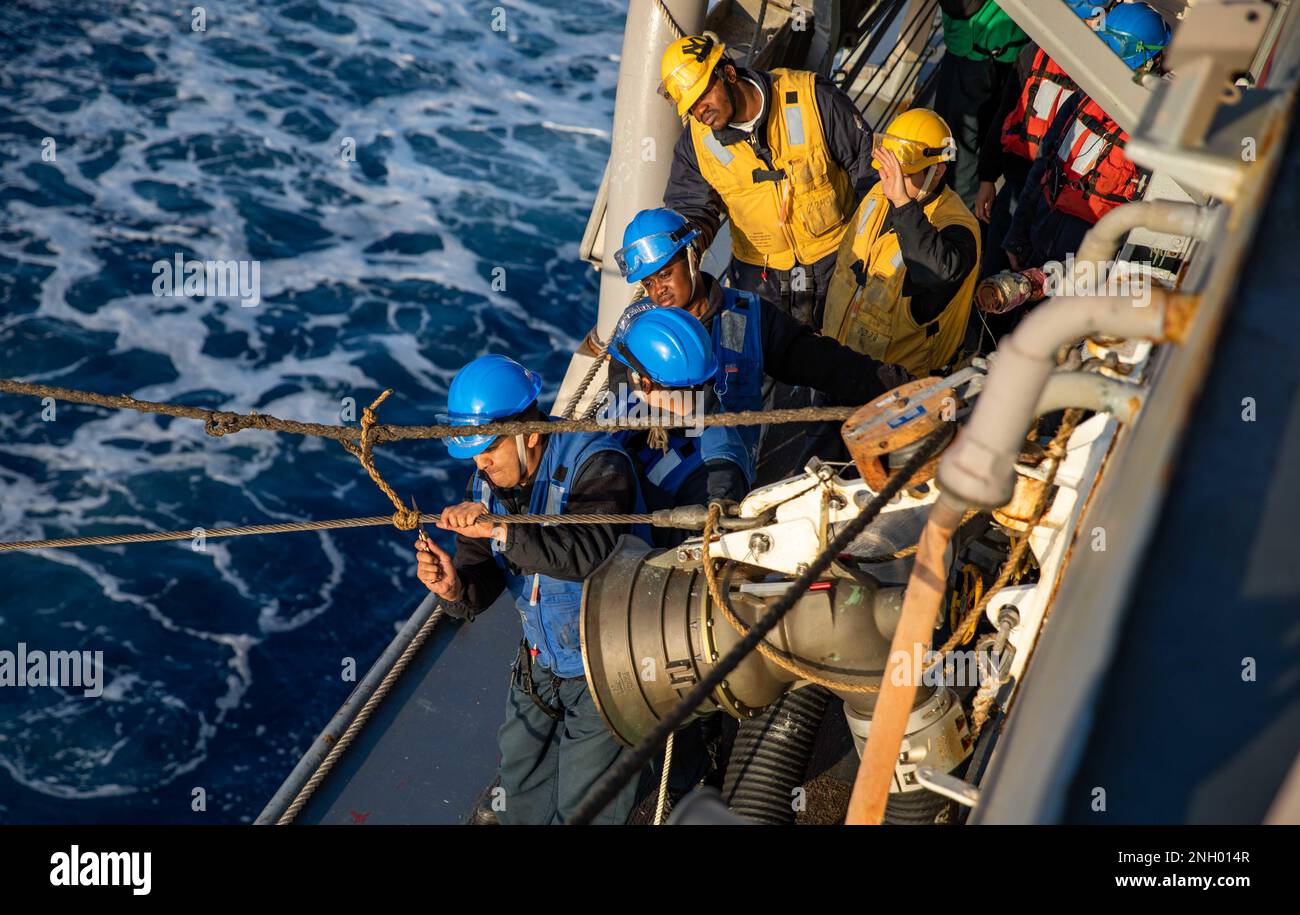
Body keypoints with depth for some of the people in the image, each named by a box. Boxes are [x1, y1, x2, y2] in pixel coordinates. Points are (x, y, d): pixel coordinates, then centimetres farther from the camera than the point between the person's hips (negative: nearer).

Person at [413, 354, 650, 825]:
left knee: (584, 806, 4)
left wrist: (501, 531, -49)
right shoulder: (489, 481, -6)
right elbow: (481, 584, -7)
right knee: (521, 776, 25)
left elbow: (595, 551, -43)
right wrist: (454, 587, -31)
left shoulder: (595, 463, -27)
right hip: (542, 659, 7)